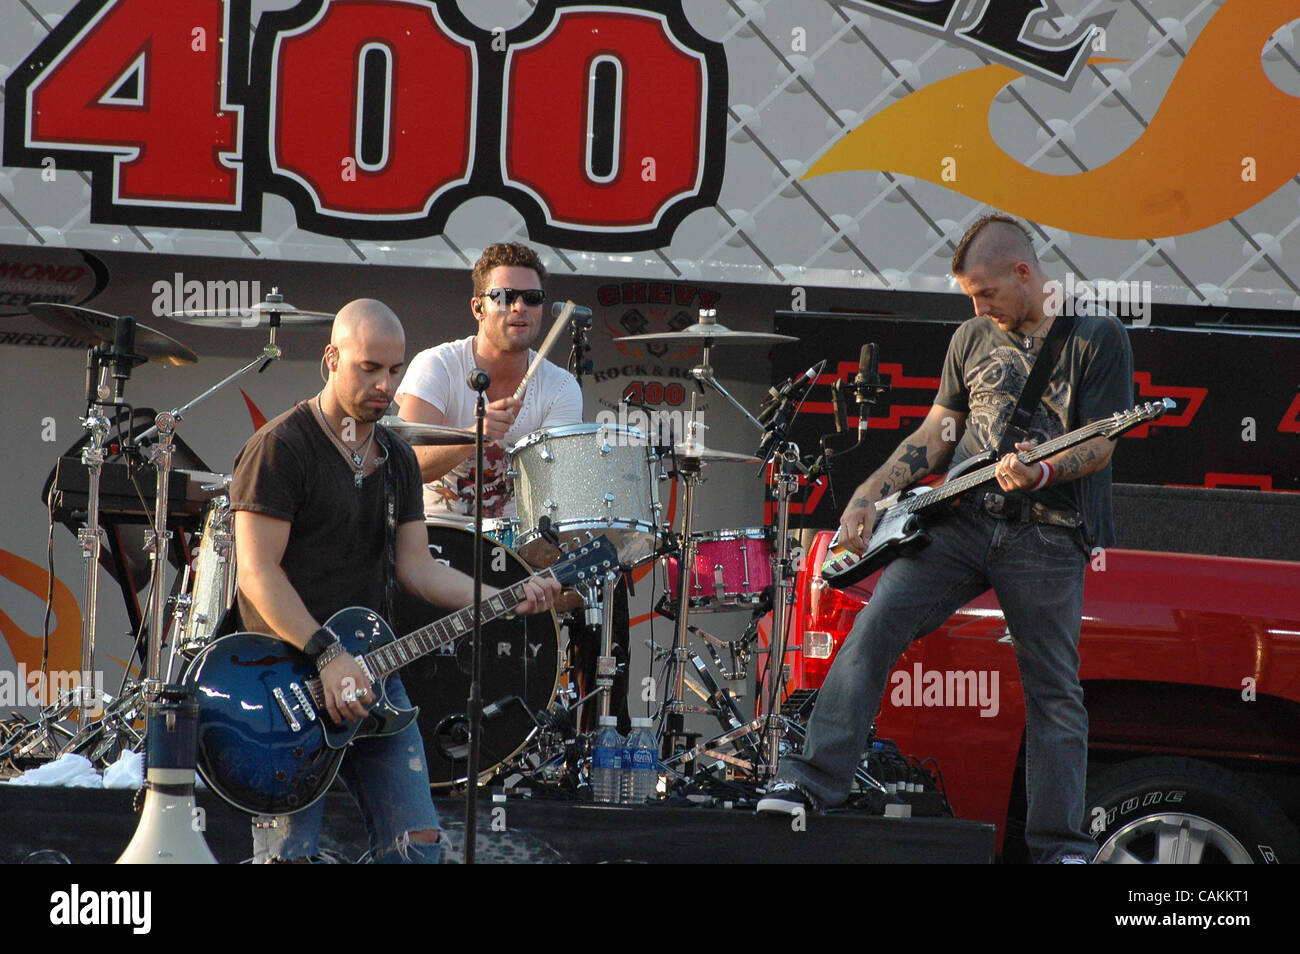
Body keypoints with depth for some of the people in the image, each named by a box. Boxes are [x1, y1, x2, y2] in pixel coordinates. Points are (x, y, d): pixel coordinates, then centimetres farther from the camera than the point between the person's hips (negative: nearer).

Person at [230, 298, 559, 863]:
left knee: (416, 842, 0)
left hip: (371, 674, 7)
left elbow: (415, 567, 10)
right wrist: (328, 657, -22)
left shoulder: (397, 460, 15)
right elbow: (257, 571, -15)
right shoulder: (280, 449, -9)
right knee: (292, 851, -10)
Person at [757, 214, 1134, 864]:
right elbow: (935, 434, 17)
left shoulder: (1096, 339, -1)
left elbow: (1100, 444, -6)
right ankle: (813, 781, -16)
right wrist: (868, 497, 7)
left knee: (1054, 691, 0)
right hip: (961, 518, 4)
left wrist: (1043, 472, -25)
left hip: (1046, 534, -3)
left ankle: (1061, 846, 7)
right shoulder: (974, 337, 14)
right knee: (876, 626, -14)